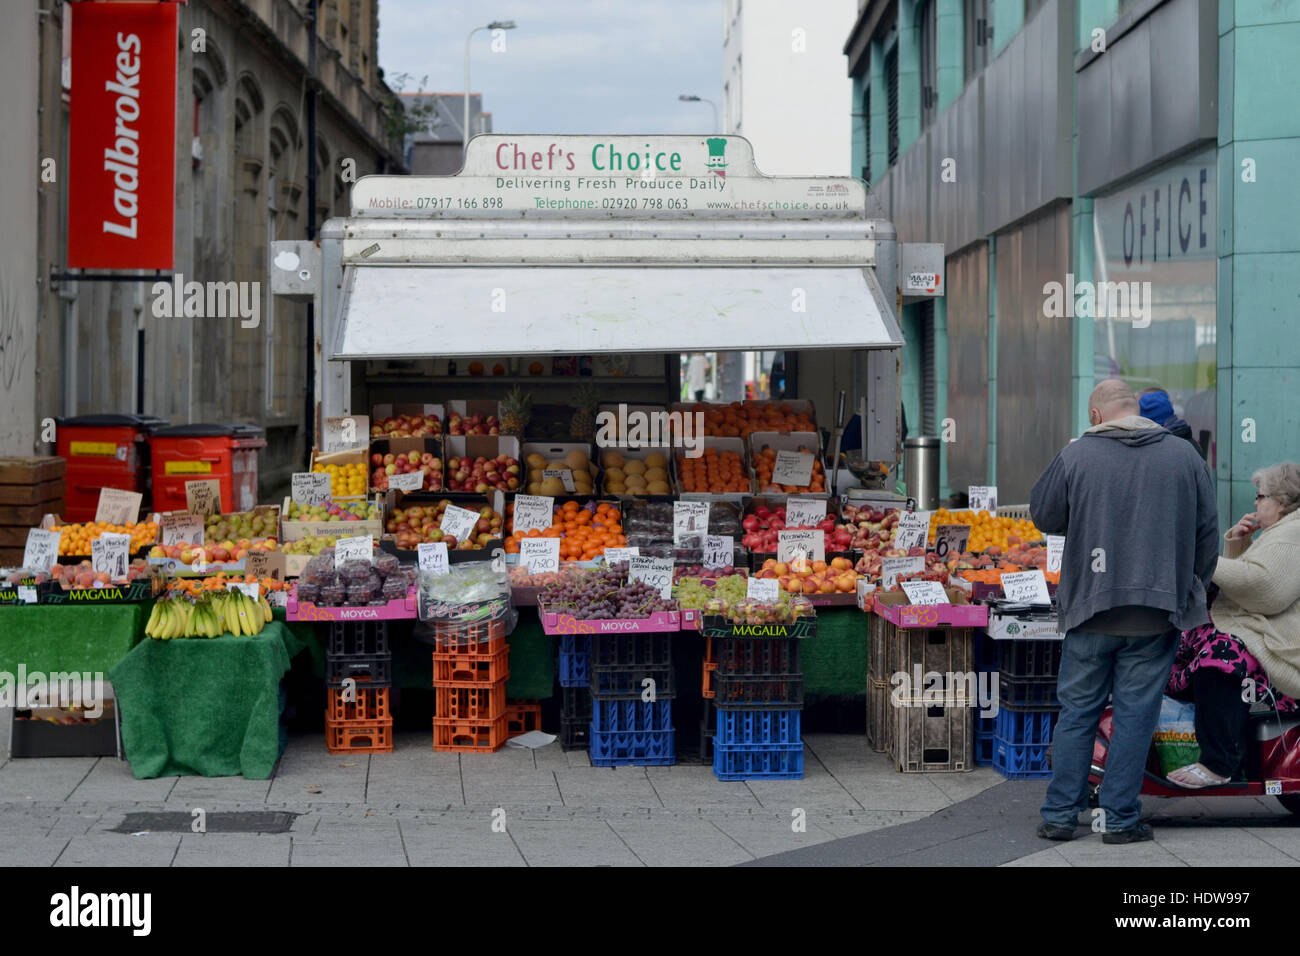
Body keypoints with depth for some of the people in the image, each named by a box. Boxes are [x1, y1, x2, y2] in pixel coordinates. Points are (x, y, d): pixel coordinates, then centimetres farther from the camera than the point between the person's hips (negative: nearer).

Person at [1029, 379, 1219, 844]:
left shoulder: (1075, 456, -3)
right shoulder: (1185, 456, 3)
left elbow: (1043, 516, 7)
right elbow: (1208, 535, 8)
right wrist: (1188, 592, 19)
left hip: (1091, 607, 0)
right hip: (1158, 612, 1)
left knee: (1077, 712, 9)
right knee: (1135, 714, 5)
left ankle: (1060, 814, 10)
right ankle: (1121, 819, 7)